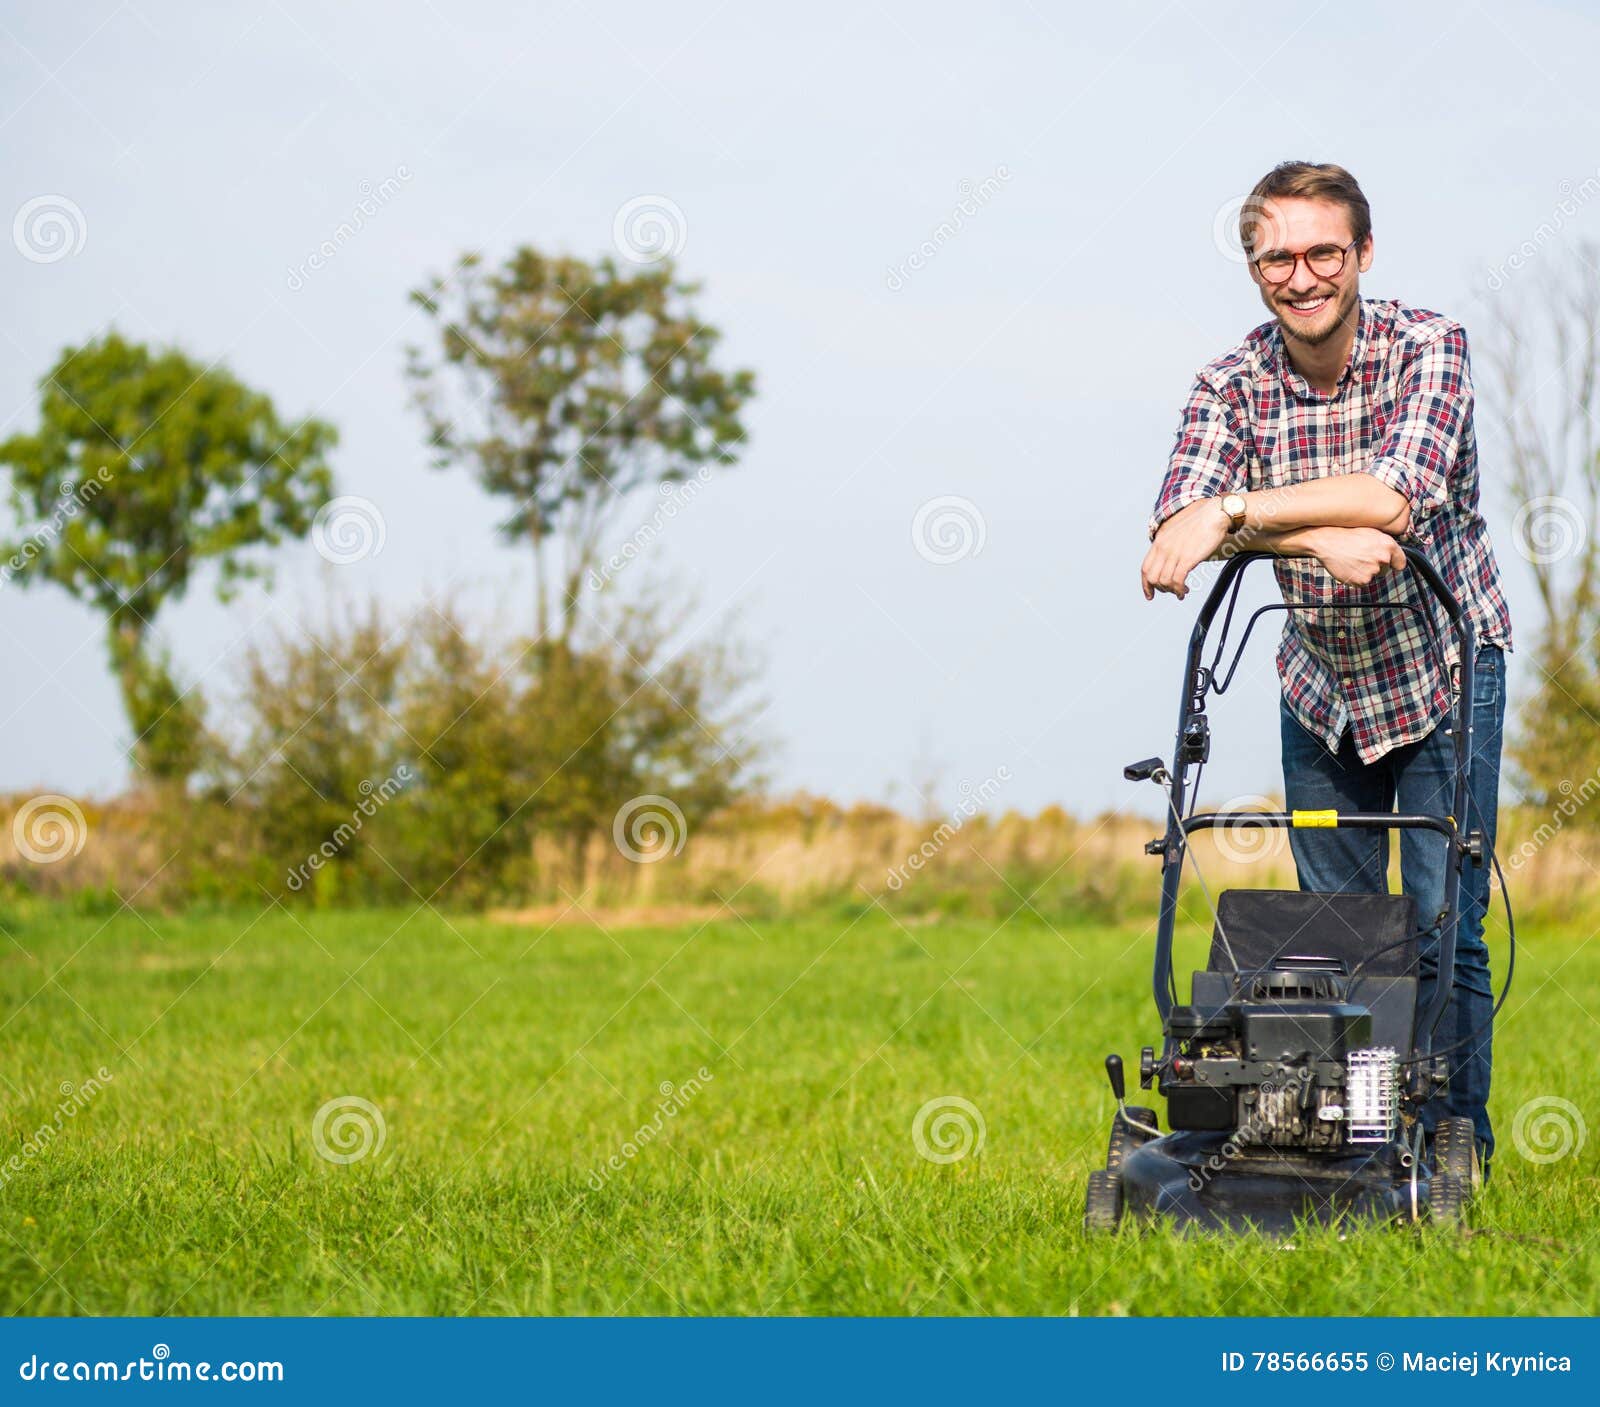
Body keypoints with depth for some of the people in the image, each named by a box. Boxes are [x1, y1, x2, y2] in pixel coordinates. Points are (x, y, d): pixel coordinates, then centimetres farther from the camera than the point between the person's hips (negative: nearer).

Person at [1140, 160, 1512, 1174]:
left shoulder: (1427, 348, -18)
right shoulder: (1232, 384, -9)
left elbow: (1398, 493, -34)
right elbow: (1180, 520, -24)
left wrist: (1234, 509, -35)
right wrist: (1320, 538, -38)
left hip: (1444, 669, -3)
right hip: (1319, 683, 3)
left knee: (1444, 923, -8)